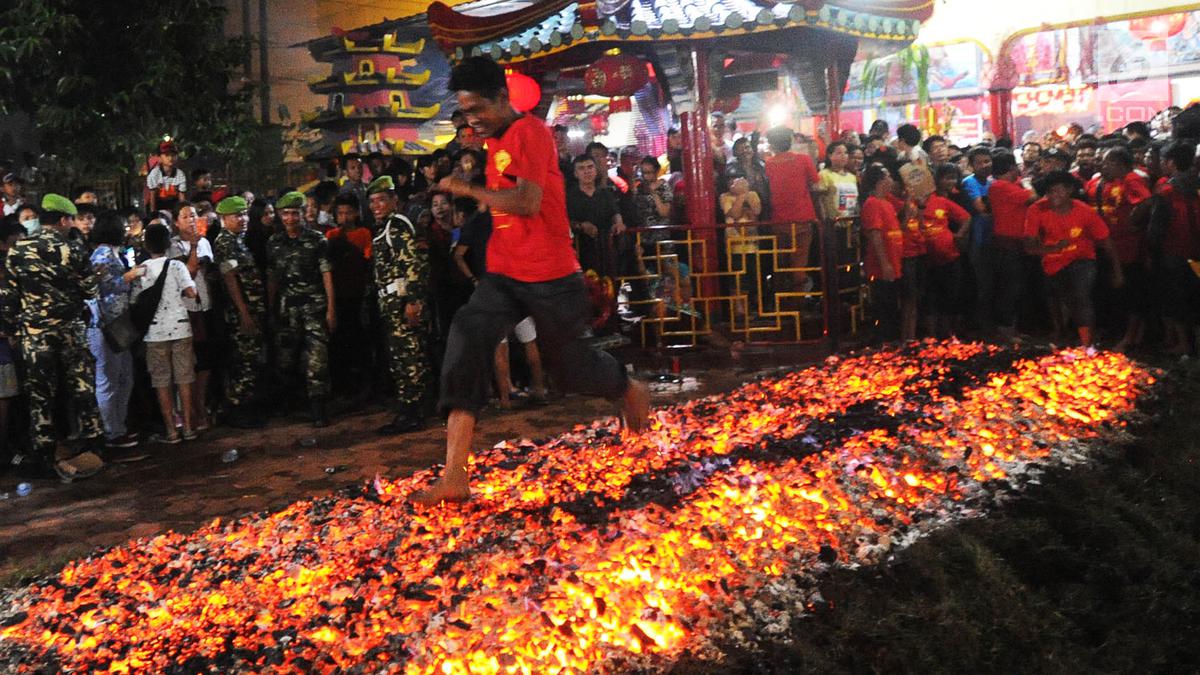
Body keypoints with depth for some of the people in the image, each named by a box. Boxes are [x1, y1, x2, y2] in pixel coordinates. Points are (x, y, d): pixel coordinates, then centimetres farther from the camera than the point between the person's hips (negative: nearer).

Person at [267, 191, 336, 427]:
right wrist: (270, 310, 10)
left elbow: (327, 275, -1)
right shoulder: (274, 243, 9)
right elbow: (272, 279, 13)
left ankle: (317, 409, -5)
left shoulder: (316, 239, 1)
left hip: (314, 304, -3)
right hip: (286, 307, 3)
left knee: (317, 359, -9)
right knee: (285, 359, 5)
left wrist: (331, 309, -5)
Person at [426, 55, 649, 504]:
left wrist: (469, 190, -17)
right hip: (502, 275, 7)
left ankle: (631, 392, 45)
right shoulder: (495, 141, 15)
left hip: (550, 277, -7)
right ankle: (454, 477, -22)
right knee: (465, 340, -17)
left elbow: (528, 202, -24)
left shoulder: (531, 132, -12)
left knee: (570, 366, 8)